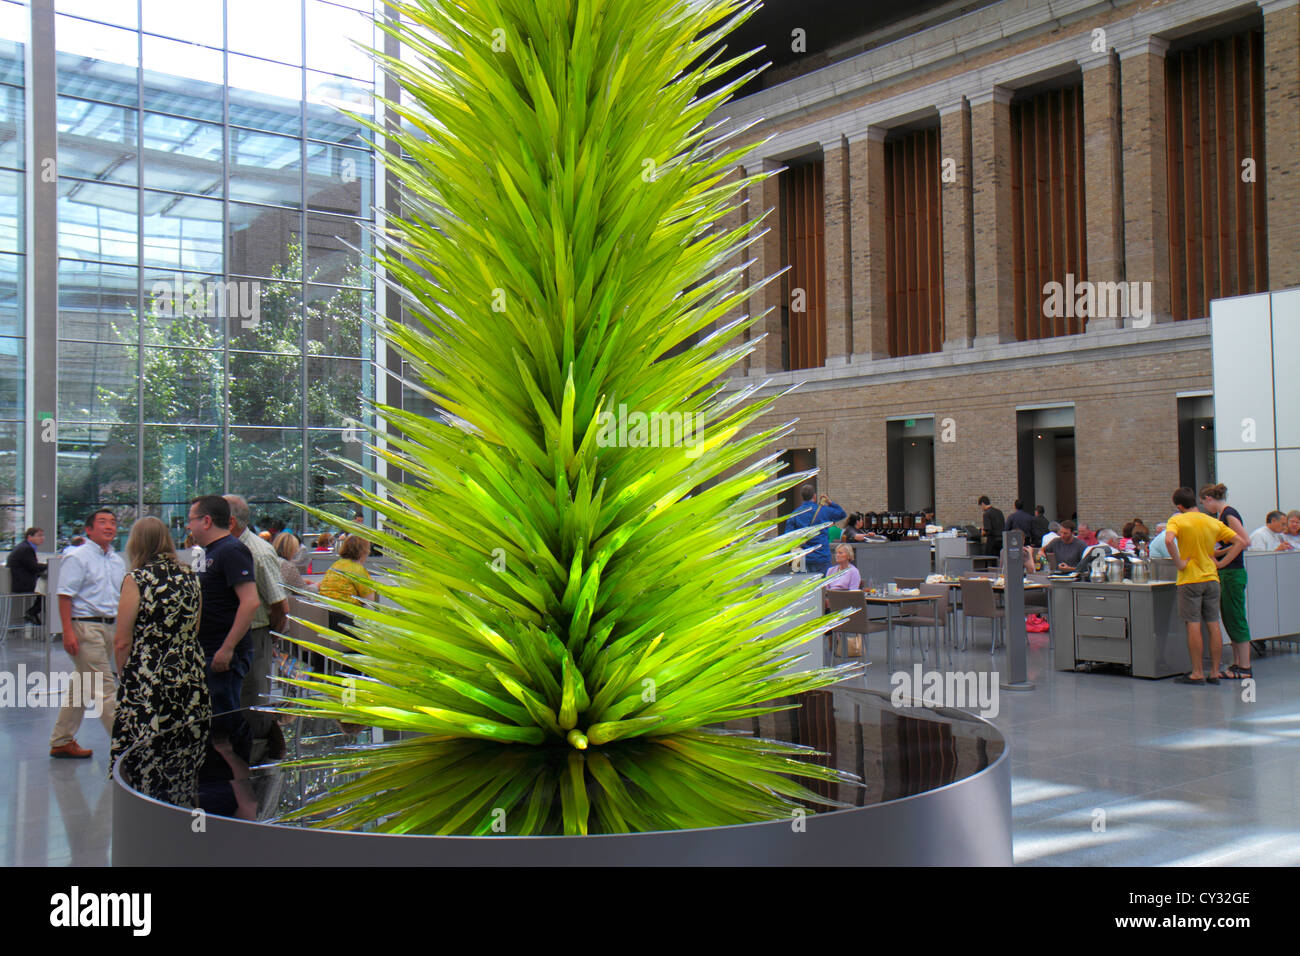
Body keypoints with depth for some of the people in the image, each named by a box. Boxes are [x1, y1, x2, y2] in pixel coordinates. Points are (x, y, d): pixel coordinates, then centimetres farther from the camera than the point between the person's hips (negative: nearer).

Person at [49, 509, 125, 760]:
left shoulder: (117, 560, 15)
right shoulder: (78, 558, -7)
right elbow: (65, 596, -12)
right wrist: (68, 631, -20)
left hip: (111, 626, 8)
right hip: (86, 625, -8)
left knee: (82, 687, 14)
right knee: (105, 688, -8)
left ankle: (61, 741, 24)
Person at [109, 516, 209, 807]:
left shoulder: (136, 579, -9)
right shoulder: (190, 576, 7)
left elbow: (122, 641, -8)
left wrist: (126, 678, 5)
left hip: (148, 684, -5)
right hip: (190, 682, 6)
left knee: (143, 761, 2)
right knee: (184, 765, 13)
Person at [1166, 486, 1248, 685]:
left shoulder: (1177, 520, -6)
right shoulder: (1214, 522, 8)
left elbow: (1169, 540, -26)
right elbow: (1241, 542, 6)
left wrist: (1179, 563, -16)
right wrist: (1220, 563, 5)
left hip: (1190, 580, -5)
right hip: (1212, 578, 5)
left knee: (1193, 625, -3)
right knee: (1213, 625, 7)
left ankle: (1197, 674, -1)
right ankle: (1214, 672, 10)